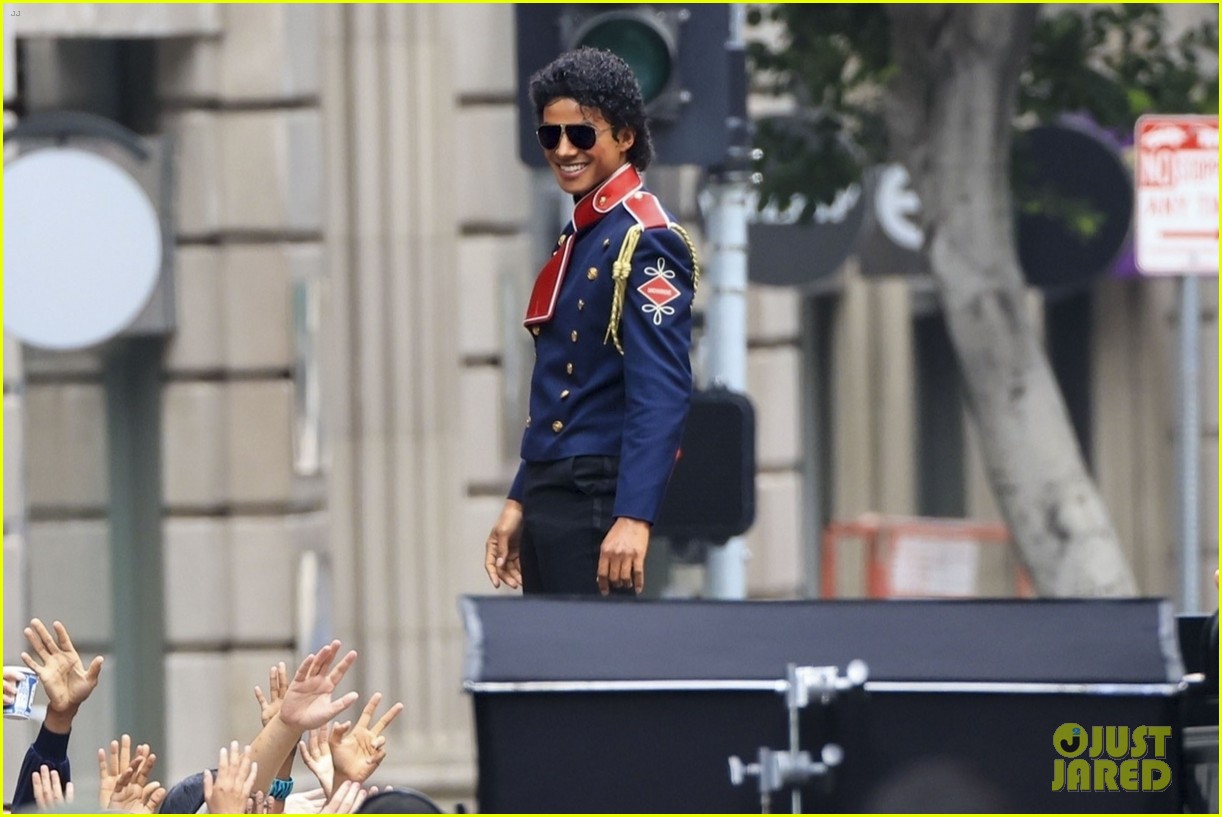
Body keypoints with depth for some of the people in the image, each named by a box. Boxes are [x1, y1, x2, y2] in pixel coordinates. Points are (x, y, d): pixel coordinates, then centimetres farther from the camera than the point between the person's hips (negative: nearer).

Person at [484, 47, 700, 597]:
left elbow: (661, 392, -21)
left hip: (600, 503, -10)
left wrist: (633, 518, -28)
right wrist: (519, 504, 21)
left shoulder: (645, 240, -12)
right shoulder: (577, 238, 17)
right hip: (552, 497, 10)